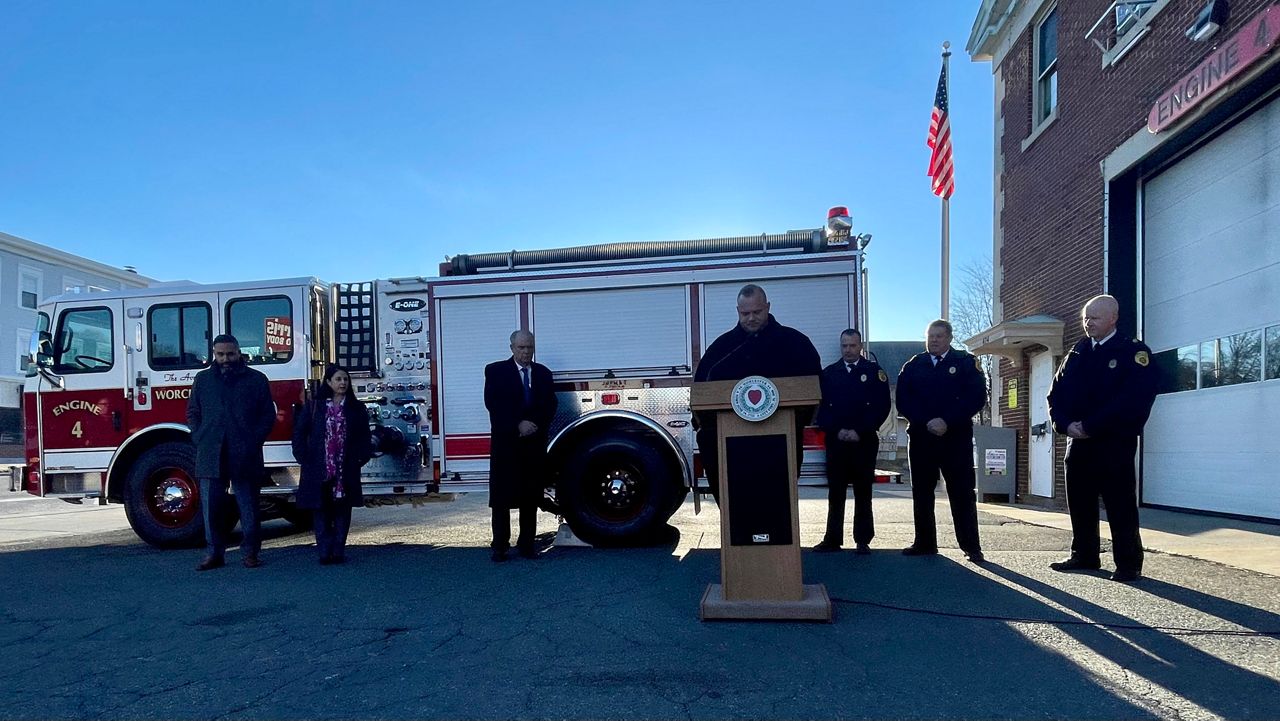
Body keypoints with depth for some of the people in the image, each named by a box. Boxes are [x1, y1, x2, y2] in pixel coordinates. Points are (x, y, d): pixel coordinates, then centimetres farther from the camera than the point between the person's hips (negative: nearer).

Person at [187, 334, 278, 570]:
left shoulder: (257, 380, 5)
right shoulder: (203, 379, 12)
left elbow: (268, 415, 5)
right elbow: (193, 413, 16)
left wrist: (254, 441, -6)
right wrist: (200, 440, 1)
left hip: (245, 457, -2)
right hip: (210, 457, 2)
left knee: (249, 507, 4)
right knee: (211, 507, 4)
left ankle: (250, 552, 13)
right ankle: (213, 553, 15)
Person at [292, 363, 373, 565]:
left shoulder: (356, 408, 7)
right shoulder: (314, 407, 3)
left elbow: (364, 437, 9)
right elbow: (299, 433, 5)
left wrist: (361, 458, -3)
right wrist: (304, 458, -2)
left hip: (346, 470, 1)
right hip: (319, 468, -1)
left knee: (343, 509, 4)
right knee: (322, 510, 0)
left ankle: (338, 551, 10)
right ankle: (325, 551, 4)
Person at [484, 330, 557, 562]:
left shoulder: (543, 373, 13)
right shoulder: (495, 371, 3)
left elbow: (549, 405, 7)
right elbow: (493, 404, -8)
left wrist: (534, 426, -10)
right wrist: (518, 425, -15)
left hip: (535, 444, 3)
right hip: (505, 443, -3)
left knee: (531, 497, 5)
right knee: (502, 497, 0)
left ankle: (526, 544, 13)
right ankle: (500, 547, 7)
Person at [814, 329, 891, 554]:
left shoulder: (874, 371, 4)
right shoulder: (828, 373, 11)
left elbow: (882, 406, -2)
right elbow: (821, 406, 6)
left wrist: (859, 431, -9)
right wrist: (836, 430, -7)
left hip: (864, 441, -2)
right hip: (836, 441, 2)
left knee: (863, 493, 4)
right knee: (835, 493, 4)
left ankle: (863, 541, 10)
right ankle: (832, 539, 11)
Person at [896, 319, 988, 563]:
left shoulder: (966, 363, 5)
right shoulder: (913, 366, 12)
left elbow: (977, 397, -6)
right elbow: (903, 401, 3)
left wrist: (947, 422, -15)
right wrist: (926, 422, -11)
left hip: (956, 438, -3)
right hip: (920, 437, 3)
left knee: (962, 493, -2)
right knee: (922, 493, 7)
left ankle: (971, 547, 2)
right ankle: (924, 543, 16)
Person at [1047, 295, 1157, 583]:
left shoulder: (1134, 352, -3)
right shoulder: (1076, 354, 14)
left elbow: (1135, 398, -15)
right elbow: (1056, 392, 10)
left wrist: (1090, 426, -18)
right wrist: (1065, 424, -9)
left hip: (1115, 443, -5)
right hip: (1078, 442, 6)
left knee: (1120, 505, -1)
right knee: (1079, 502, 10)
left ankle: (1129, 564, 8)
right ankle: (1084, 556, 22)